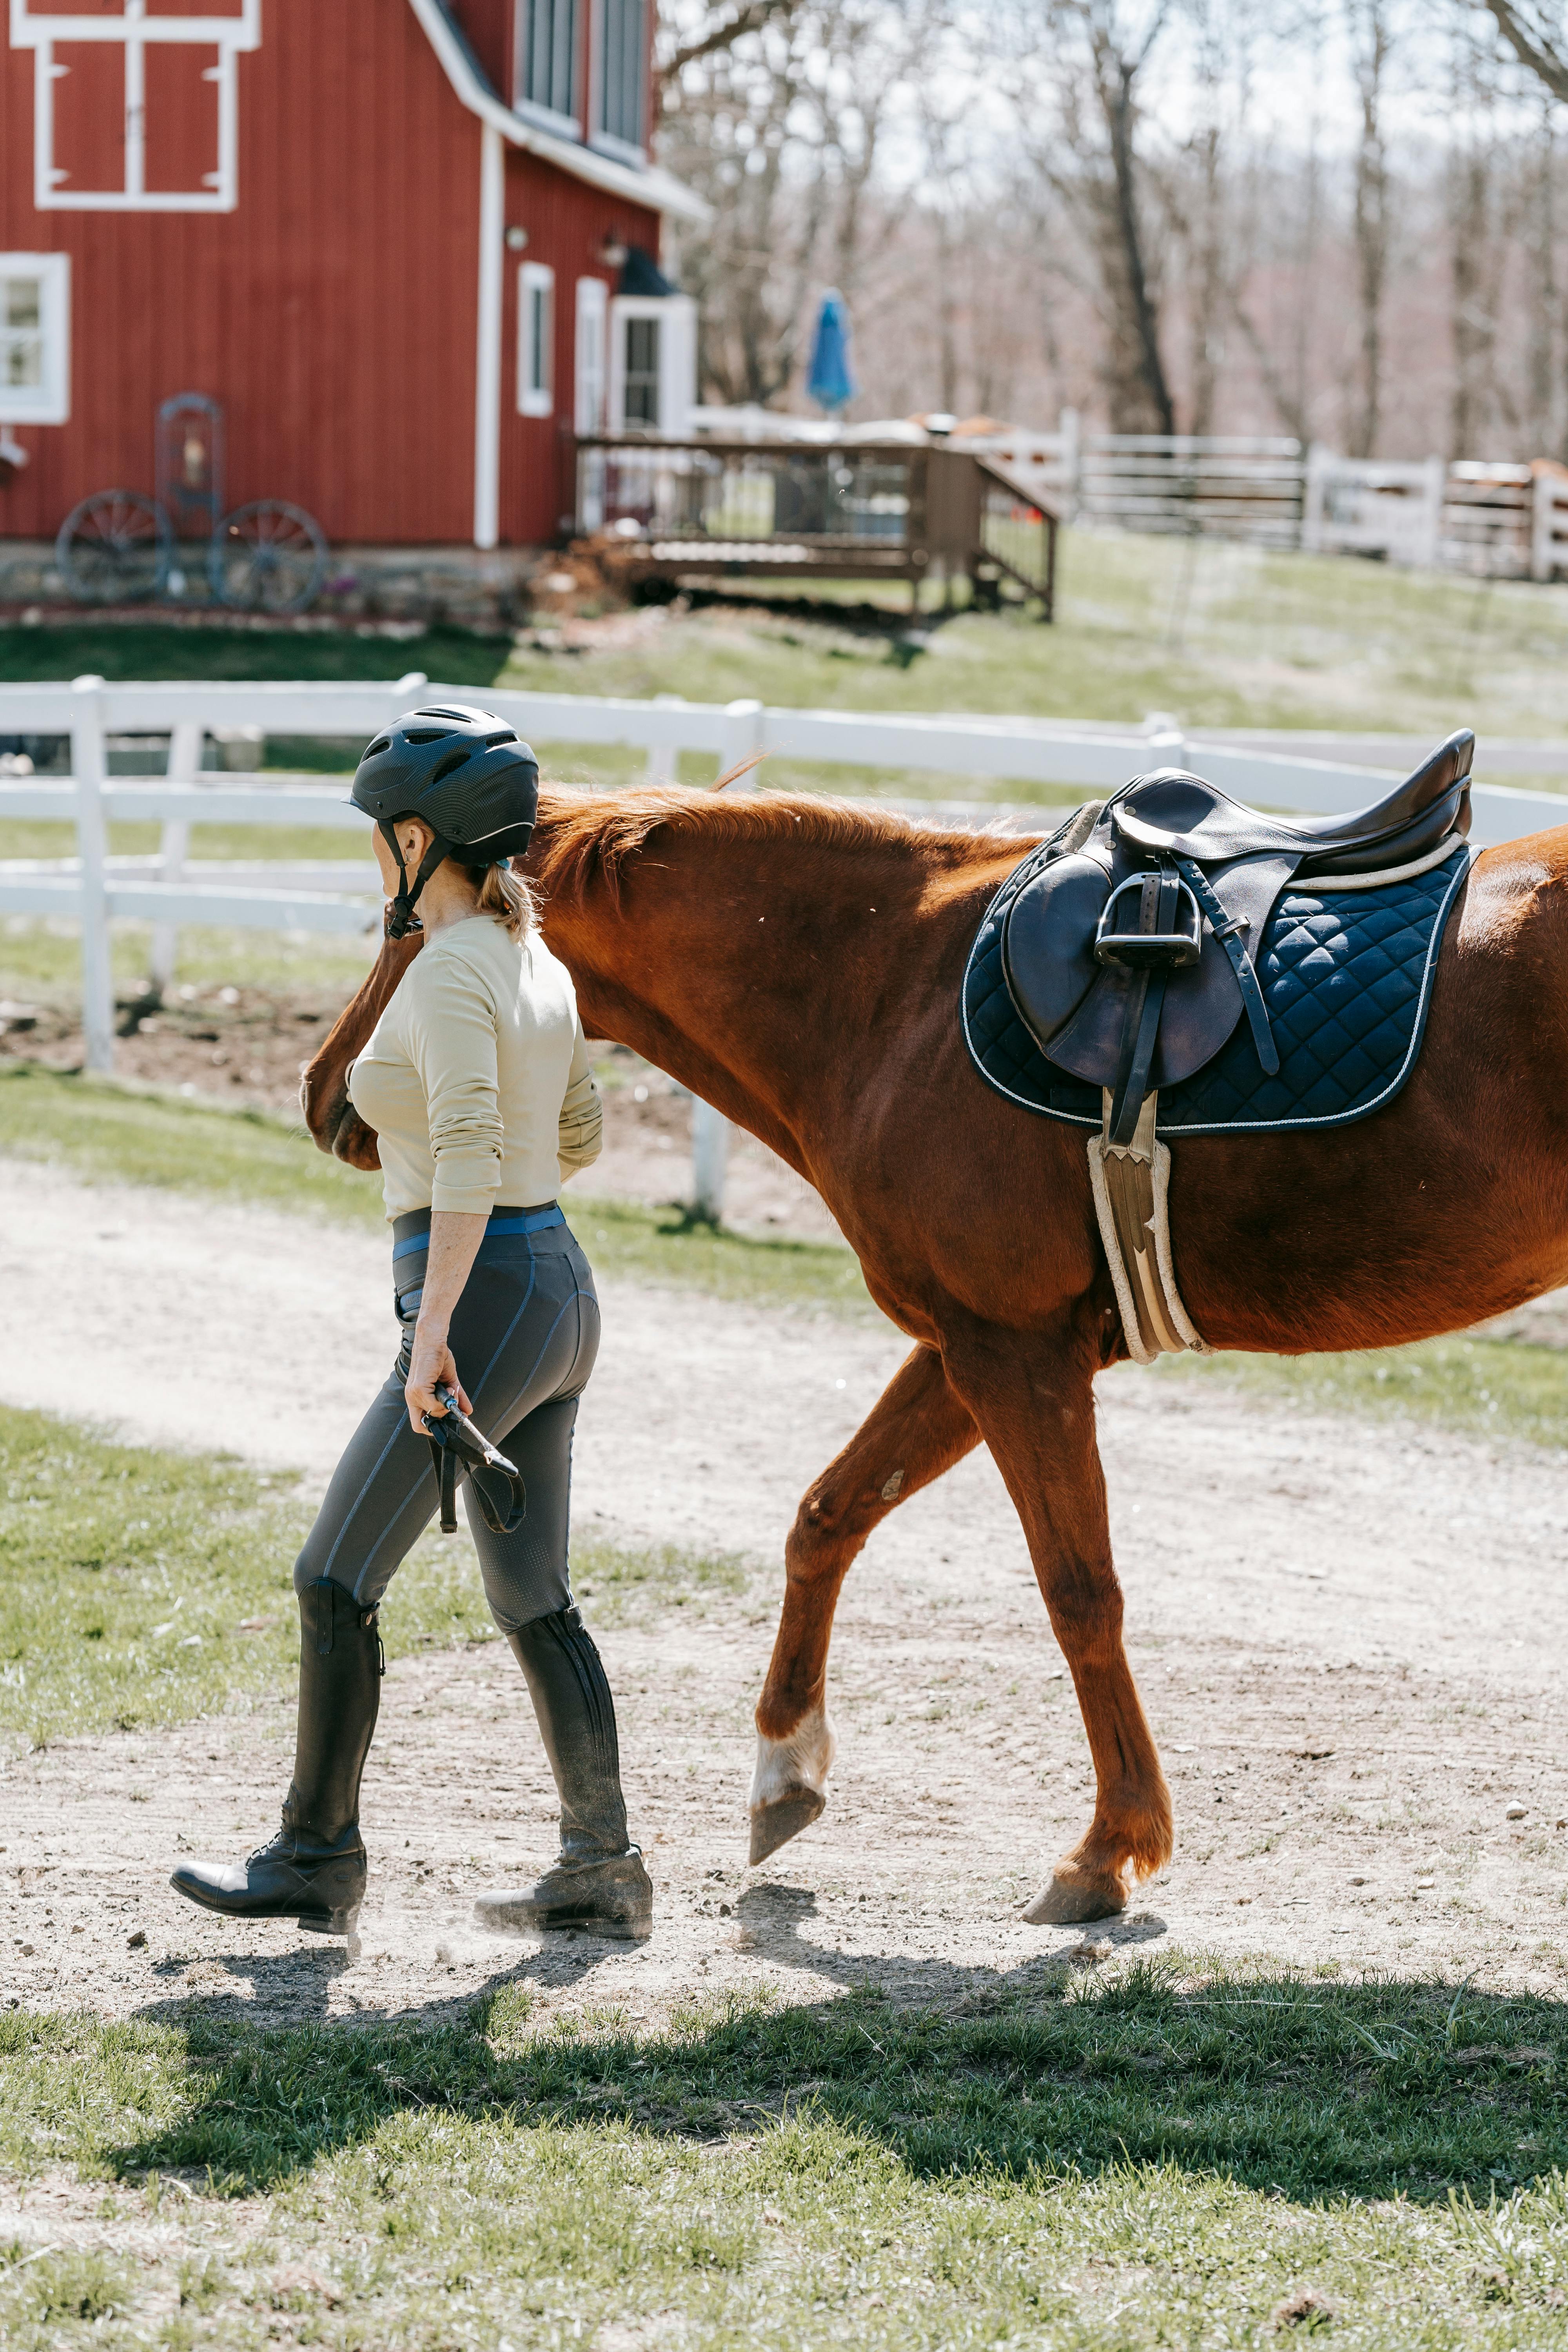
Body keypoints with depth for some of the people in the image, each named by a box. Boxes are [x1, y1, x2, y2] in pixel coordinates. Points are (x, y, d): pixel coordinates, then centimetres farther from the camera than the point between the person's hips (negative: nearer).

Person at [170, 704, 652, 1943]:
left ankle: (317, 1861, 11)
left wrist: (433, 1333, -32)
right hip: (561, 1287, 9)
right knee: (533, 1597, 13)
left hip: (485, 1300, -9)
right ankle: (603, 1867, 14)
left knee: (337, 1579, 3)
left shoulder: (448, 975, -16)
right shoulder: (538, 964, 10)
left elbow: (471, 1156, -28)